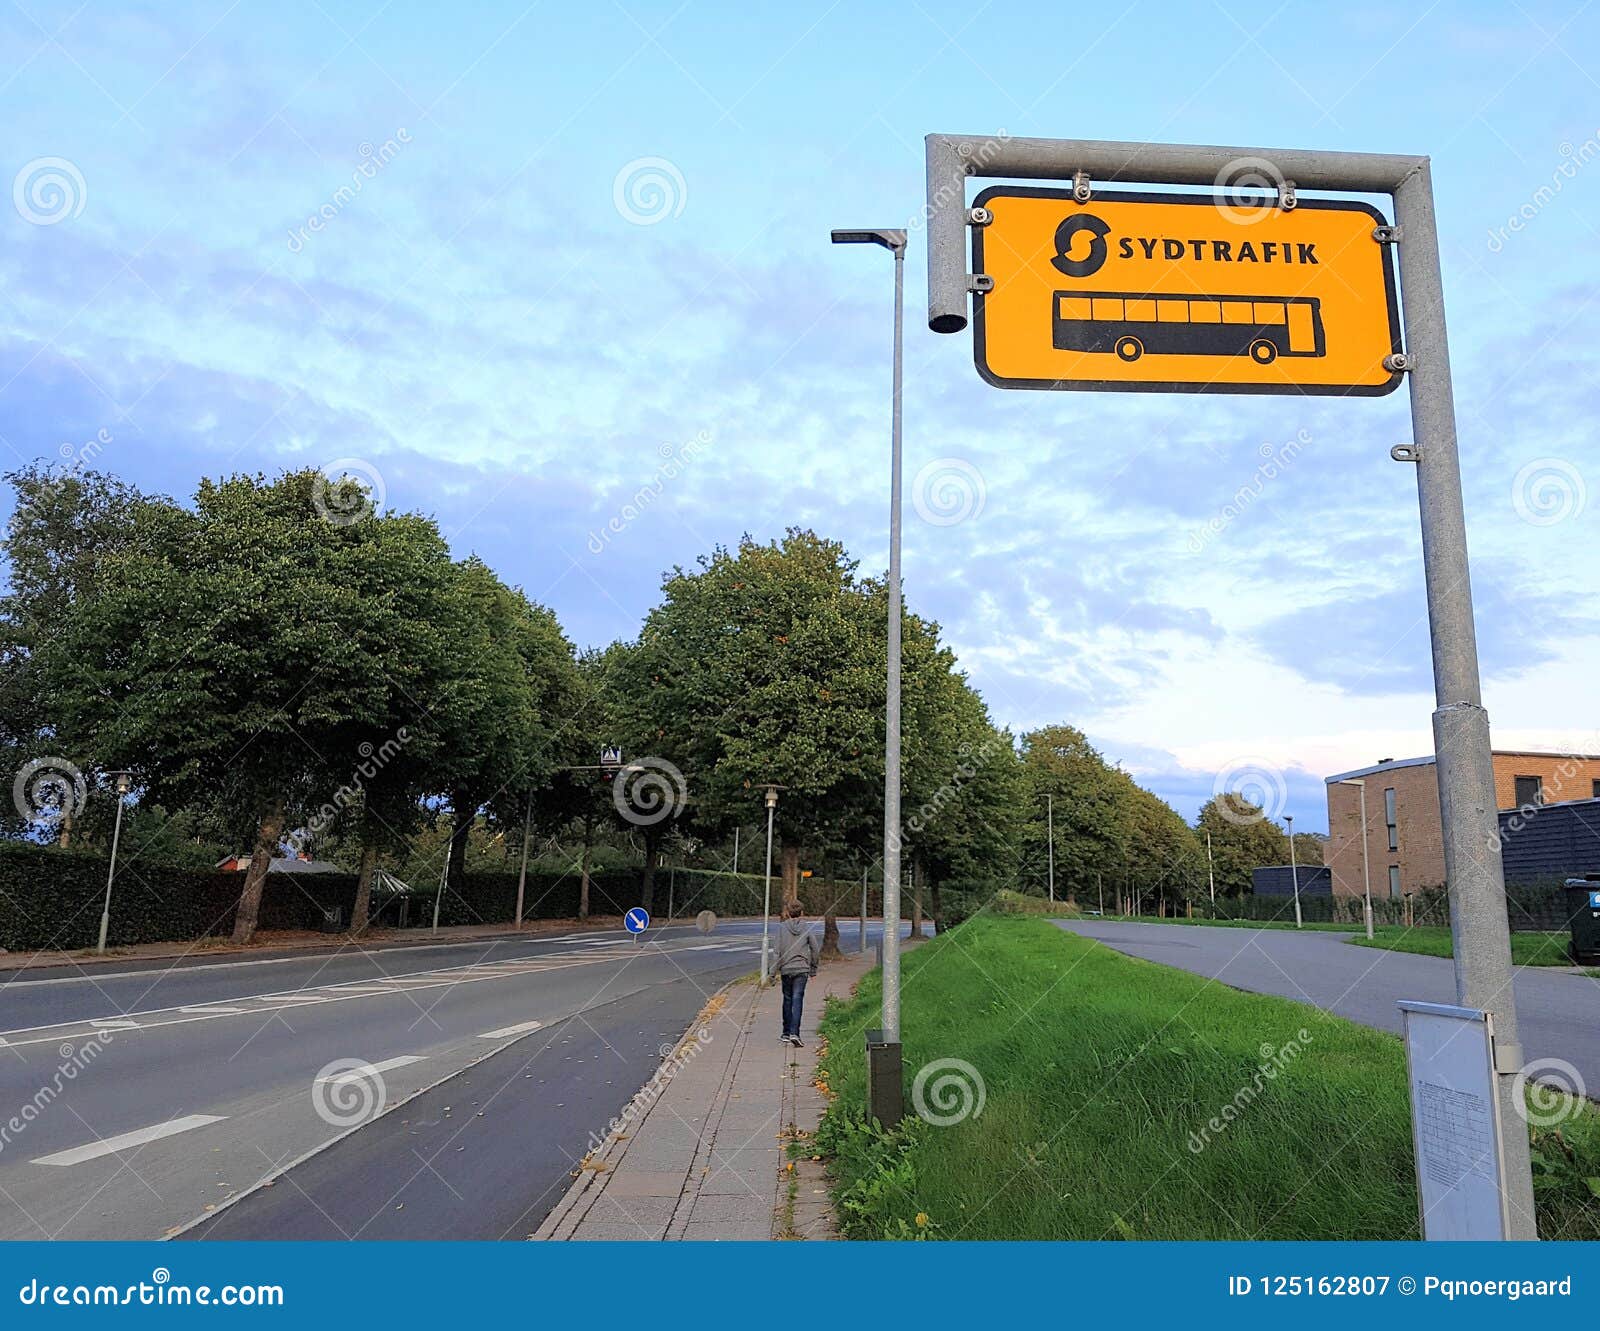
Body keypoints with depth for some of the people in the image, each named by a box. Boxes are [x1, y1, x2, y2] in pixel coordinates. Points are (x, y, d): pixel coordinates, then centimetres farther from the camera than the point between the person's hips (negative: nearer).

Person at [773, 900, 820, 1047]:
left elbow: (778, 950, -5)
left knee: (787, 999, 14)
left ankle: (786, 1033, 21)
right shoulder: (807, 928, 1)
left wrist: (775, 970, -1)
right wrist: (813, 969, 15)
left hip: (786, 969, 1)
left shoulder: (782, 927, -2)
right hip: (801, 969, -1)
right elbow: (815, 949, 4)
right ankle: (794, 1033, -14)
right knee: (797, 999, -2)